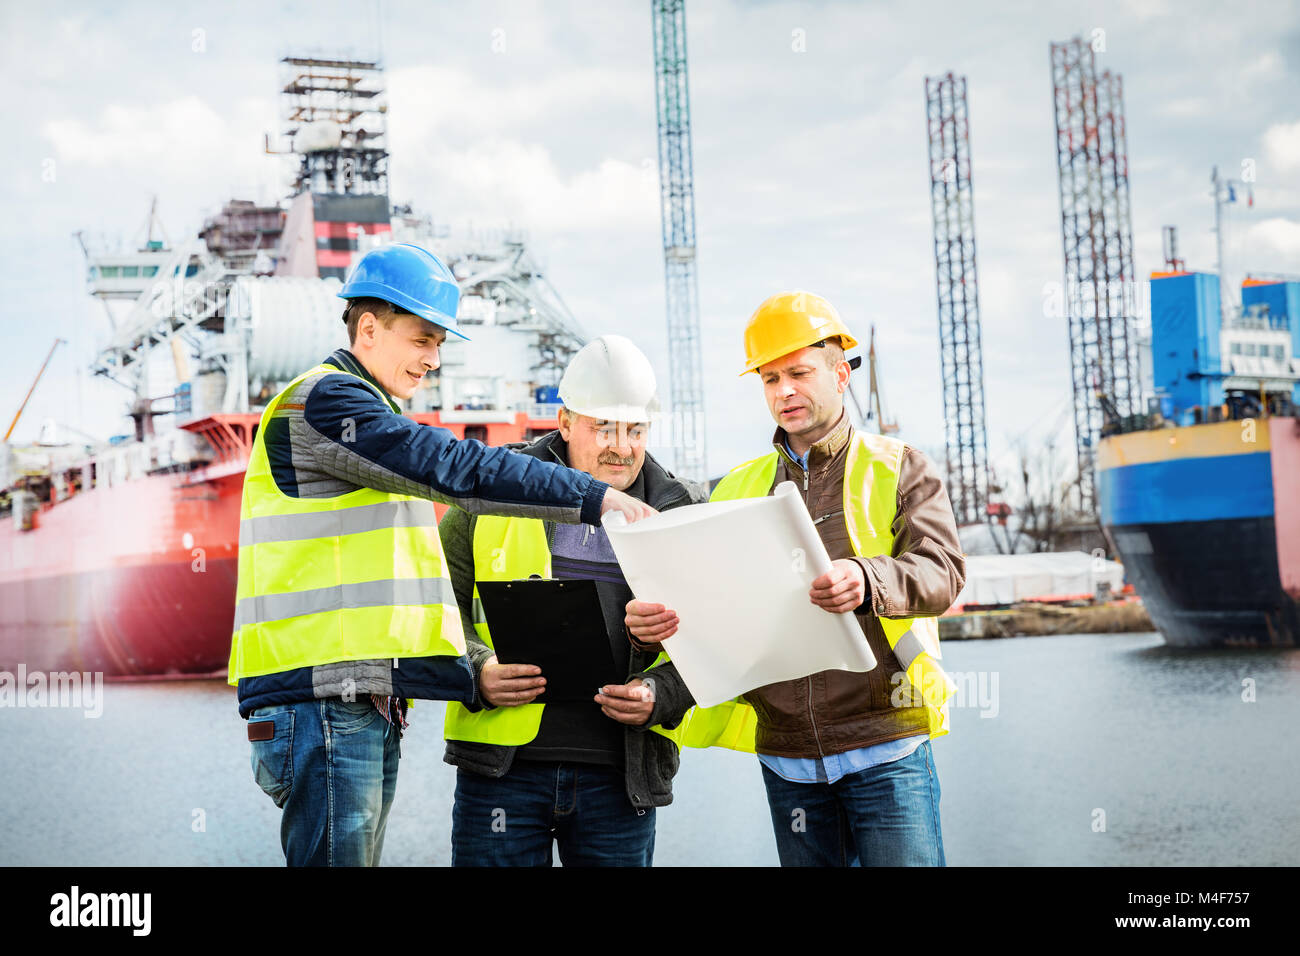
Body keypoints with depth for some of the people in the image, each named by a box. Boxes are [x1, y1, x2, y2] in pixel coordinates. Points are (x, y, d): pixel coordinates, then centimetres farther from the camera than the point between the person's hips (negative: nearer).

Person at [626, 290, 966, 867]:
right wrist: (652, 621, -16)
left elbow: (942, 571, -10)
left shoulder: (898, 470, 5)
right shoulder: (738, 489, 14)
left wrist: (868, 582, -32)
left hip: (885, 745, -3)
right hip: (784, 752, 3)